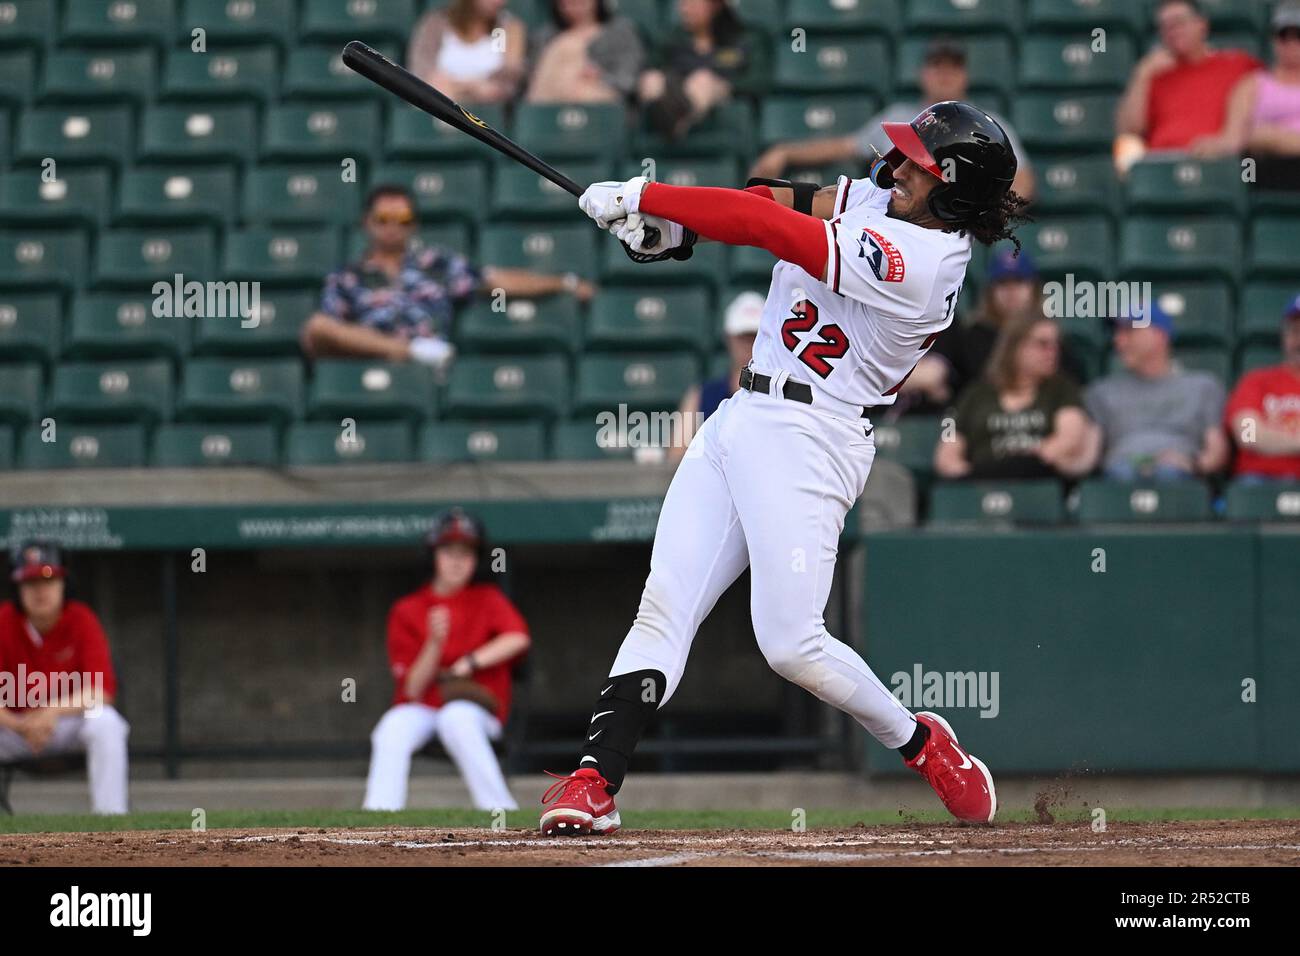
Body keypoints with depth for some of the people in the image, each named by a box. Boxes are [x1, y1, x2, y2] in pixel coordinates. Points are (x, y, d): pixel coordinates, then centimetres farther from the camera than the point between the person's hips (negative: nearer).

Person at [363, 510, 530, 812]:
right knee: (392, 731, -32)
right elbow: (412, 688, -4)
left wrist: (467, 664, -20)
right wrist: (434, 643, -20)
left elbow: (517, 638, -16)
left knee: (456, 719, -37)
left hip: (474, 705, -1)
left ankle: (500, 812, -36)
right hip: (422, 708, 2)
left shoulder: (487, 599, 5)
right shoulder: (407, 611, 4)